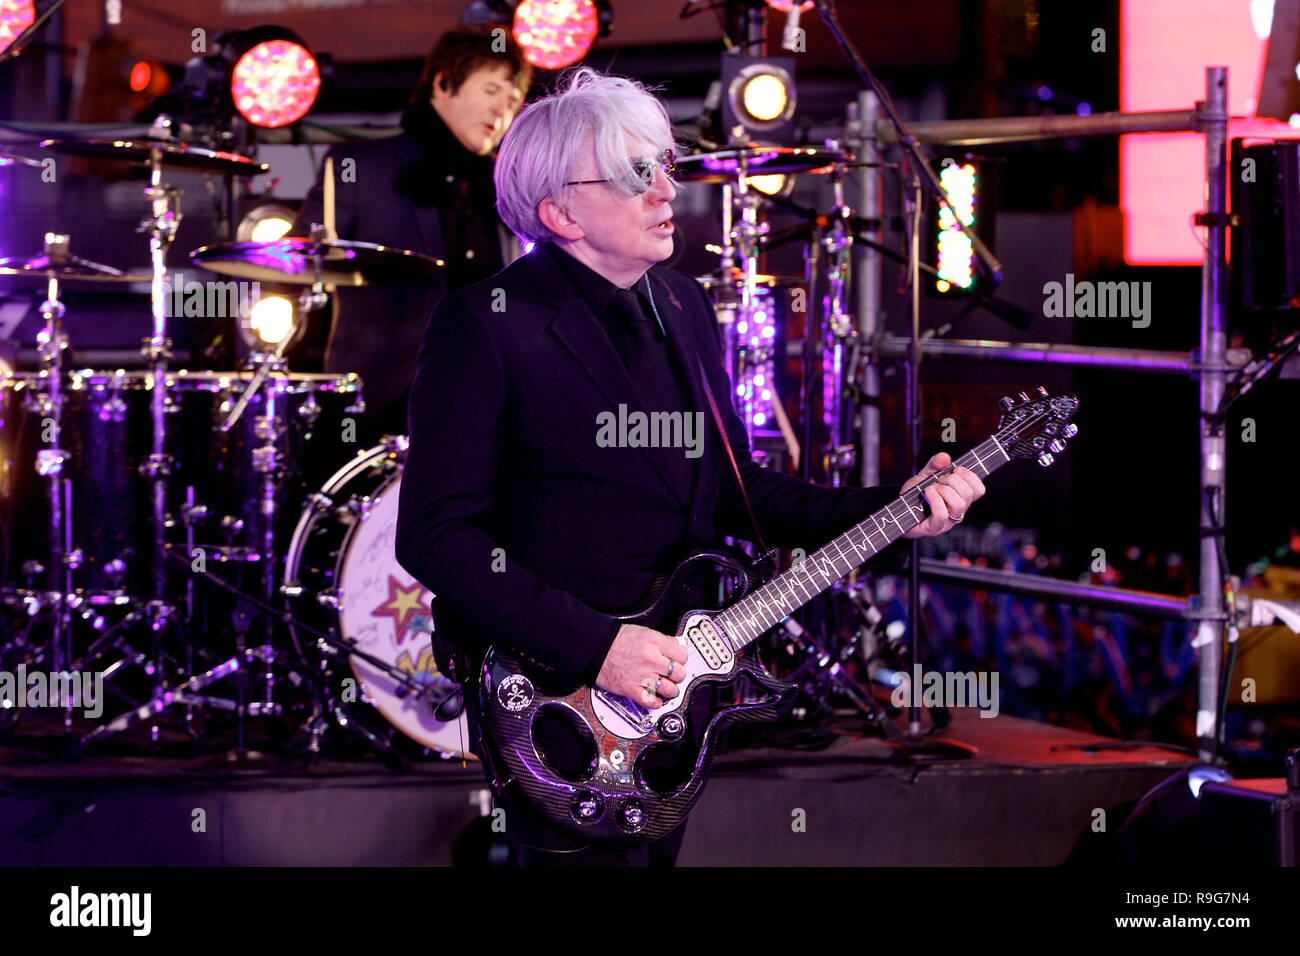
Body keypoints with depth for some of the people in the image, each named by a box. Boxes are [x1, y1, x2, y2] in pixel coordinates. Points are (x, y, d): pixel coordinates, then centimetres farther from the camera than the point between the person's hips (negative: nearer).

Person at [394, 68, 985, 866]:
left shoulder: (684, 306, 9)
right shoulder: (486, 324, -14)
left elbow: (730, 488, 15)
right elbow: (435, 533, -19)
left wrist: (888, 512, 2)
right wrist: (596, 647, -23)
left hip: (671, 679, 7)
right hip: (551, 695, -7)